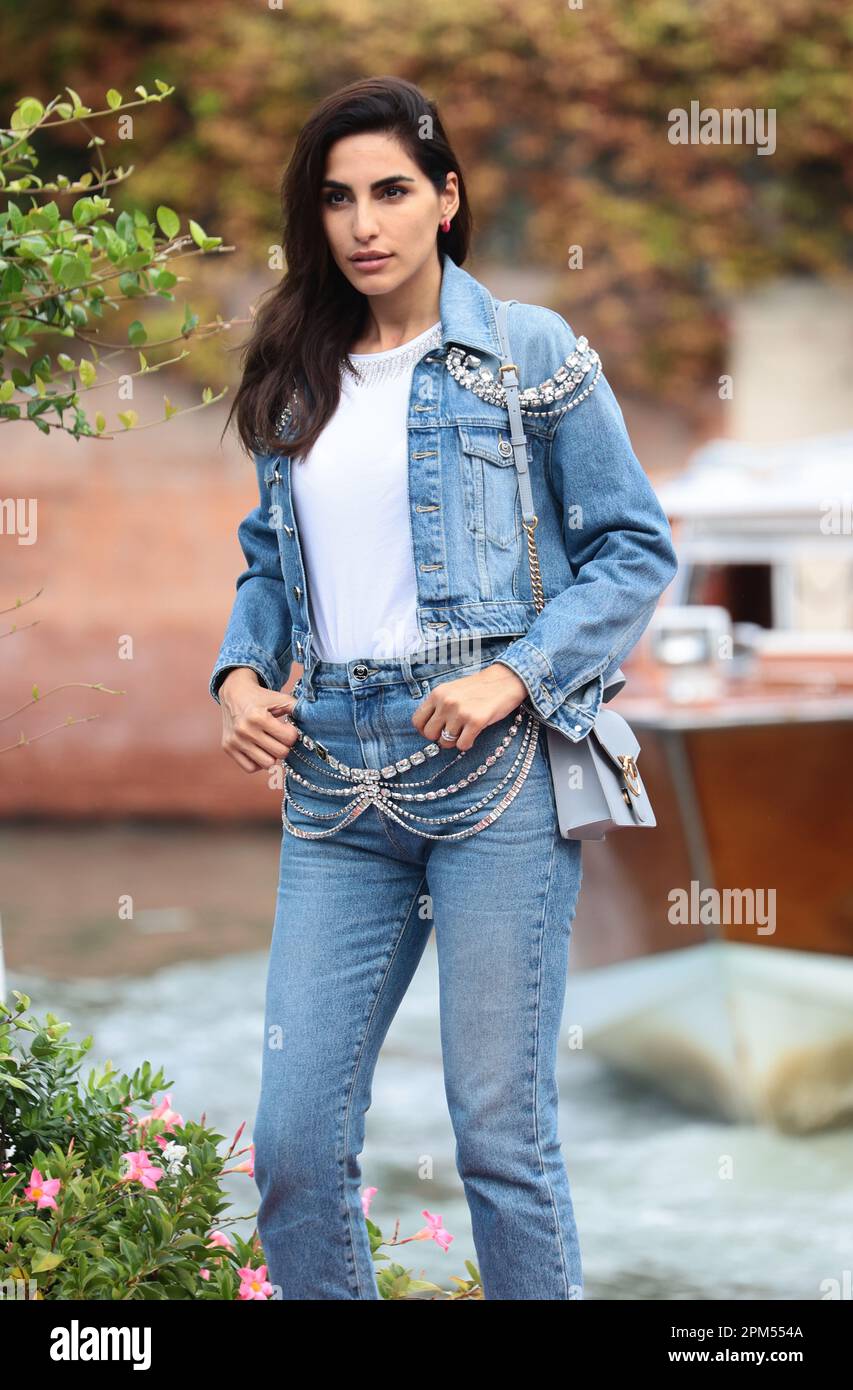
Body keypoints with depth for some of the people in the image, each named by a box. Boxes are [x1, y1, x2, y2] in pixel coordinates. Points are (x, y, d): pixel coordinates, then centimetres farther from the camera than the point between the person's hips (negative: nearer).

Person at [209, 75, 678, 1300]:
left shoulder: (530, 352, 1)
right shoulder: (296, 382, 14)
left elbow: (637, 548, 0)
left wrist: (513, 675, -12)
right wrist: (240, 672, 3)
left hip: (496, 775, -4)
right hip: (336, 789, 4)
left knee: (503, 1131, -1)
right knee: (295, 1139, 1)